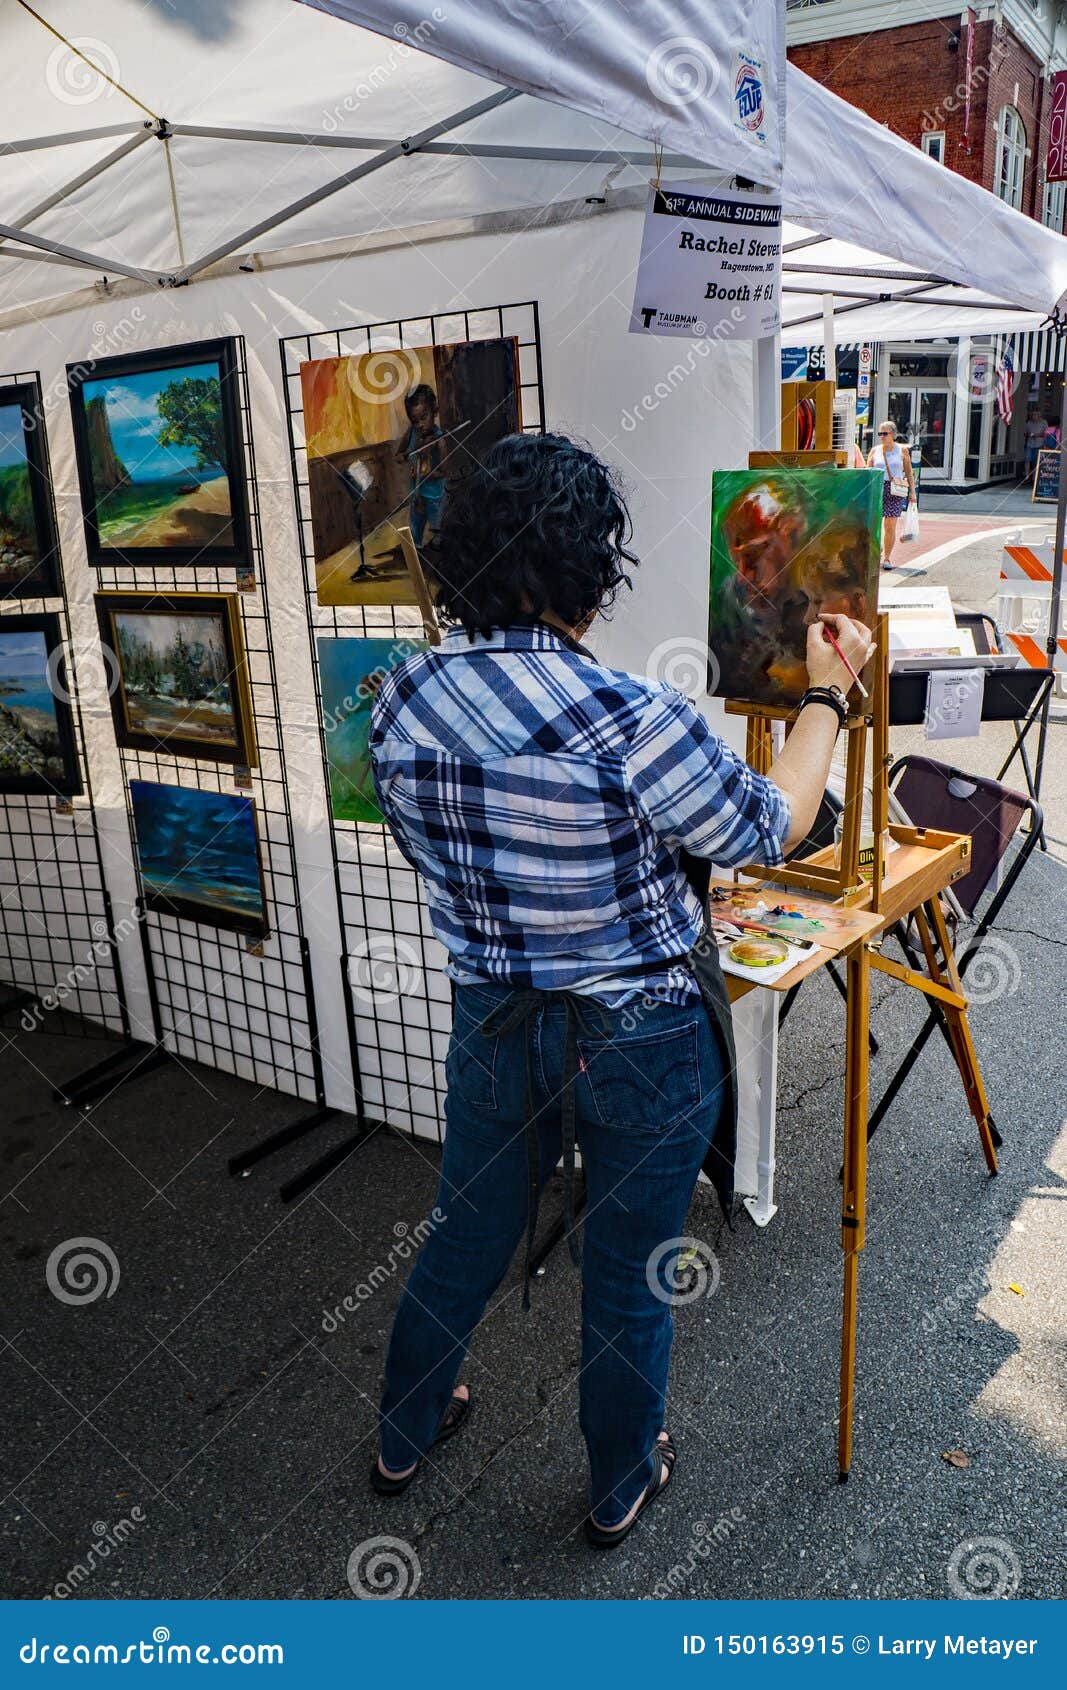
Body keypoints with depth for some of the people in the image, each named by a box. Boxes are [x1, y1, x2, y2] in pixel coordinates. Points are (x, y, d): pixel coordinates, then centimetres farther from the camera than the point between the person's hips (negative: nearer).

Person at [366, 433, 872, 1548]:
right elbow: (765, 831, -9)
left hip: (492, 1028, 5)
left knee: (464, 1239, 27)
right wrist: (826, 695, 2)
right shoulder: (633, 720, -27)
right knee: (629, 1277, 19)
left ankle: (404, 1438, 50)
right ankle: (620, 1488, 44)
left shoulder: (400, 702, -10)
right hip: (643, 1045, -4)